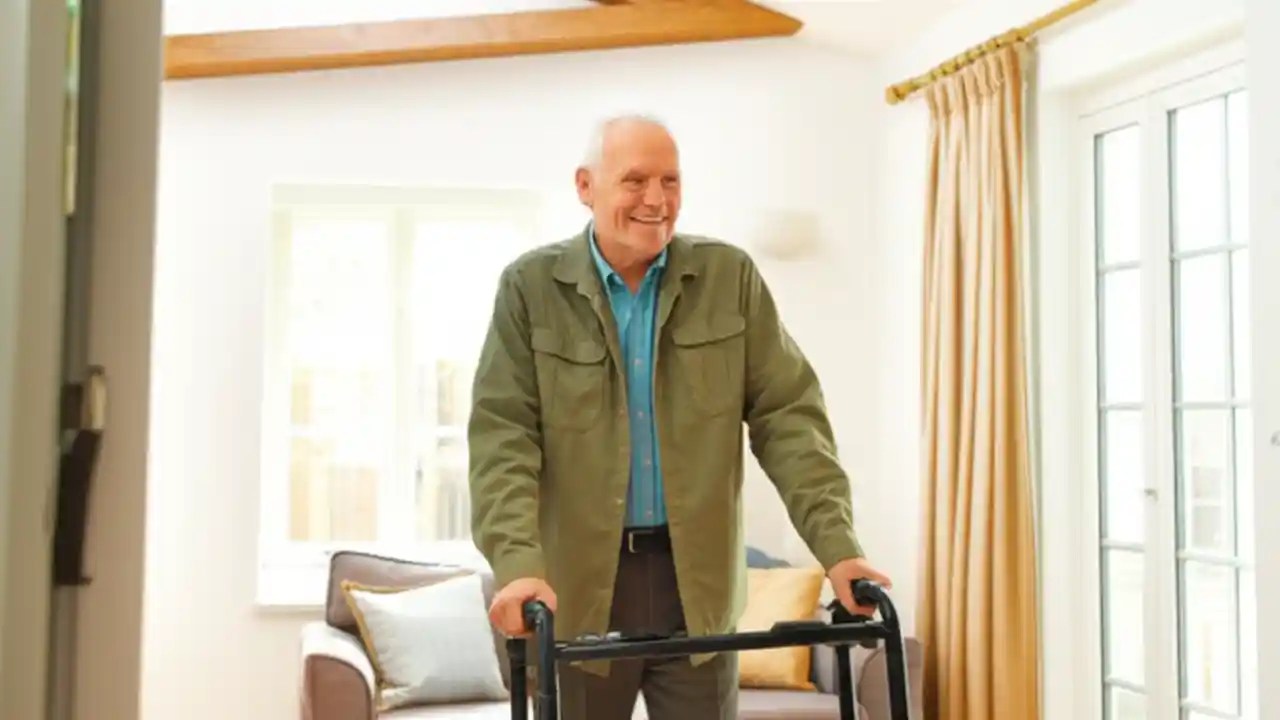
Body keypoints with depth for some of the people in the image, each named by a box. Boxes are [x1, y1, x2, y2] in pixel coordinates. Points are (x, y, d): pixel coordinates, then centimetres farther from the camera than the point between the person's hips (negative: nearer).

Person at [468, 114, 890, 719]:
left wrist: (837, 544, -12)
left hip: (698, 578, 1)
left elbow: (788, 414, -1)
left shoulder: (731, 277, 1)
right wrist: (517, 561, -24)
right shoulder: (530, 286, -3)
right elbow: (501, 432, -10)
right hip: (577, 584, -1)